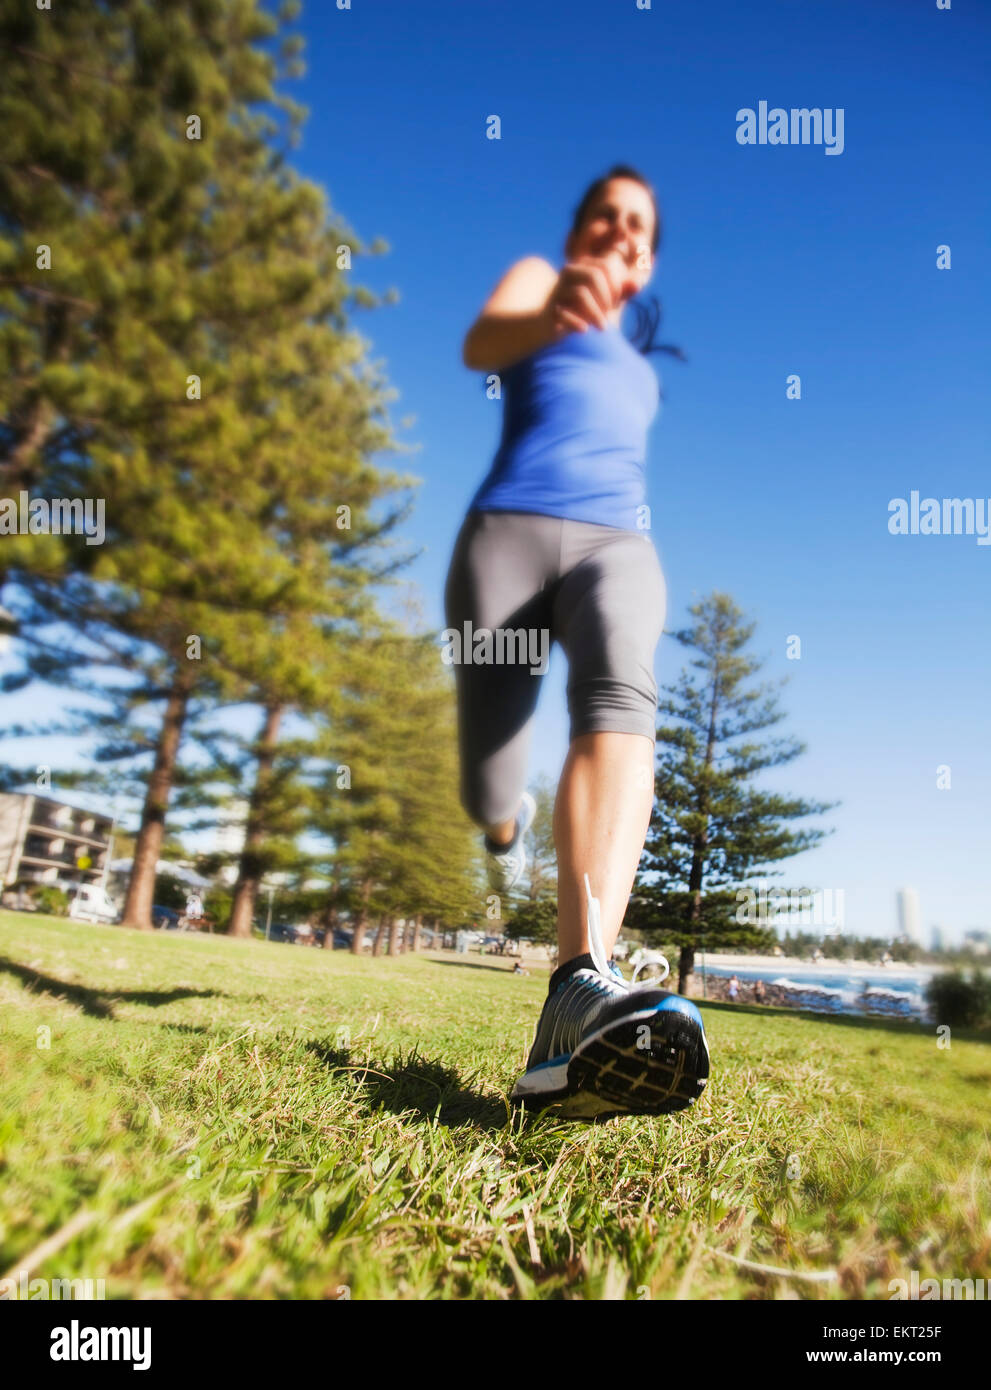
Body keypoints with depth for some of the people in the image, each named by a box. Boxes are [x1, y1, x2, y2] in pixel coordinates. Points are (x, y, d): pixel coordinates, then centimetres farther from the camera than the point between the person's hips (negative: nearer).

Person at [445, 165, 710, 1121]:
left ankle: (580, 990, -54)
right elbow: (482, 342, -8)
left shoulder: (637, 356, 34)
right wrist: (552, 309, -30)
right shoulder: (535, 277, 18)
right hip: (509, 527, -2)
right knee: (487, 797, -6)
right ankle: (508, 827, 36)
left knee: (621, 693, -33)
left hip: (616, 541, 3)